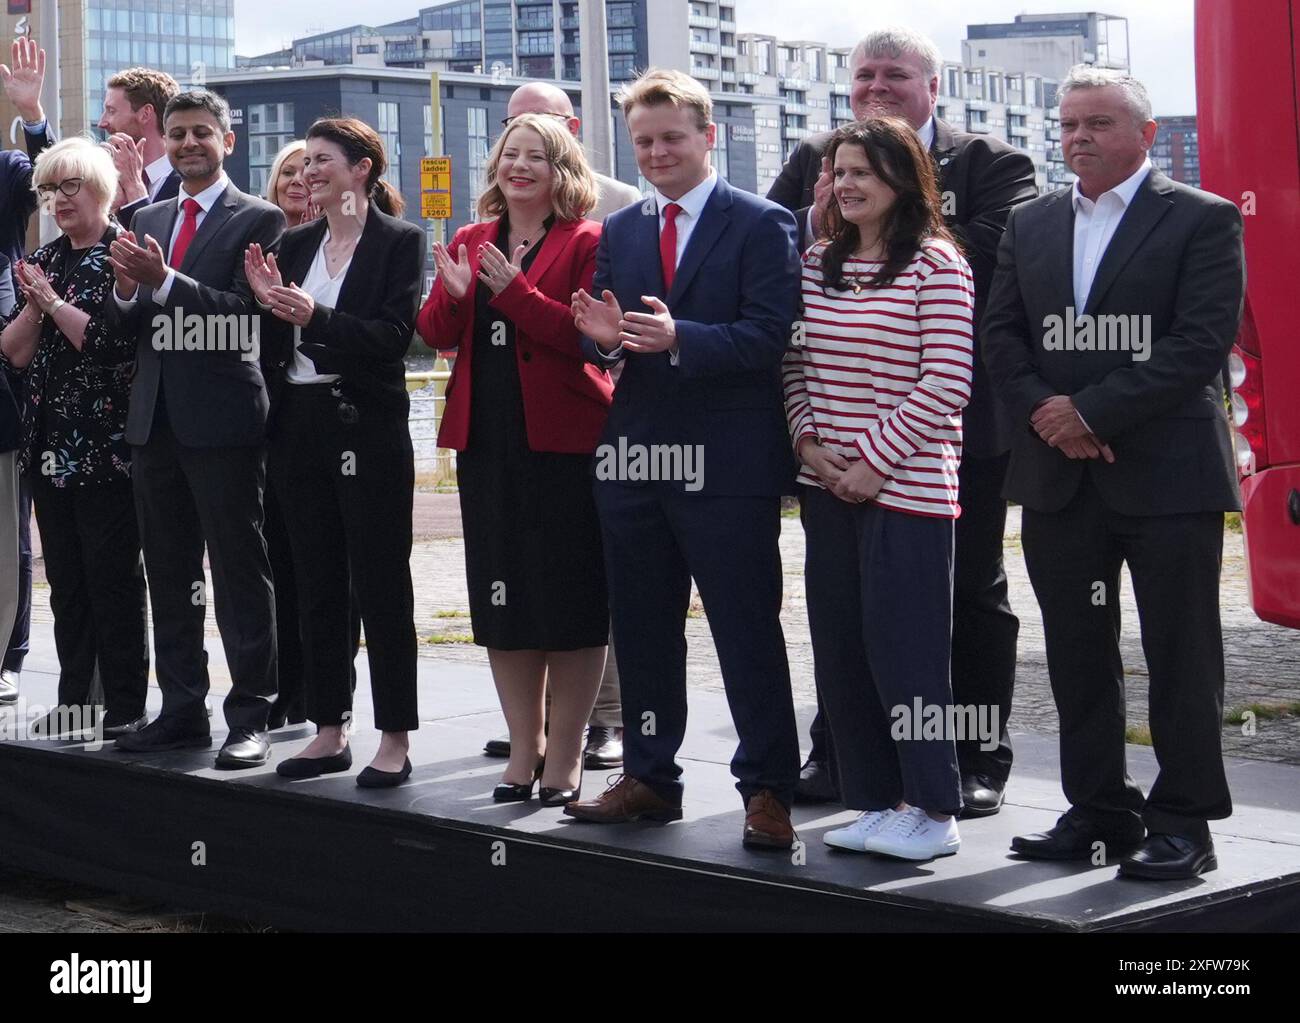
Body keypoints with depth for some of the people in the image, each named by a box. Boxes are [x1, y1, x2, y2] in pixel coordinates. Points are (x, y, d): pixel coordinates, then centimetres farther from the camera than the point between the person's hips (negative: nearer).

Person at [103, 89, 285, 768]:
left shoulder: (258, 220, -4)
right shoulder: (147, 221, 16)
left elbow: (249, 315, -17)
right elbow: (125, 326, 13)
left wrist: (164, 282, -24)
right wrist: (126, 291, -9)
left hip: (223, 419, -7)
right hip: (155, 419, 7)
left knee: (239, 569, -3)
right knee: (169, 573, 12)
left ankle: (250, 717, 2)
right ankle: (181, 710, 20)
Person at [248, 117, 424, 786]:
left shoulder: (399, 242, -4)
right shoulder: (295, 244, 13)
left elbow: (394, 336, -14)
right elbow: (276, 346, 12)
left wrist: (315, 316, -23)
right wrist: (267, 303, -7)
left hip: (367, 427, -6)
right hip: (300, 425, 6)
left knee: (381, 583, -1)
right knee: (316, 585, 10)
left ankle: (395, 739, 6)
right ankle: (330, 731, 19)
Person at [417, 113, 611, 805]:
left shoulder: (585, 242, -3)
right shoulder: (471, 242, 13)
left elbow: (593, 335, -15)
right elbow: (436, 334, 7)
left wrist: (514, 291, -21)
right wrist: (454, 294, -13)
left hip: (563, 439, -5)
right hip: (487, 439, 6)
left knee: (568, 598, 0)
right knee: (501, 598, 10)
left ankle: (564, 754, 10)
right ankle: (524, 746, 22)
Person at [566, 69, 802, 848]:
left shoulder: (762, 224, -4)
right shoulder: (619, 231, 13)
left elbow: (767, 337, -14)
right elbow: (602, 337, 13)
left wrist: (679, 338, -28)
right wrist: (602, 338, -11)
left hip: (729, 463, -6)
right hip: (635, 460, 6)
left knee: (748, 633, -1)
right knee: (643, 631, 14)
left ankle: (769, 789, 7)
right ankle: (649, 777, 26)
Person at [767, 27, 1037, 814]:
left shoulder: (992, 163, -5)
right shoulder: (814, 162, 7)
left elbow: (989, 255, -24)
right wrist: (816, 223, -23)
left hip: (957, 419, -3)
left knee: (971, 594, 7)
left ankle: (979, 763, 18)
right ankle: (838, 756, 25)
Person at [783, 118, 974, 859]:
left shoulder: (937, 265, -7)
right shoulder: (818, 264, 11)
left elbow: (946, 383, -12)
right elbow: (794, 364, 15)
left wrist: (873, 460, -13)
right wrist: (809, 441, 0)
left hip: (905, 486, -6)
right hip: (828, 485, 6)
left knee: (904, 646, -4)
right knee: (841, 649, 8)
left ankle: (933, 811, 6)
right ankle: (875, 802, 17)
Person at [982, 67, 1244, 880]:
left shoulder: (1203, 220, -4)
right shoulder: (1031, 225, 13)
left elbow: (1203, 340, -13)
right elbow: (1001, 333, 11)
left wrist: (1094, 412, -15)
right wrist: (1043, 410, -7)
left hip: (1167, 471, -5)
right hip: (1058, 472, 5)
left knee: (1180, 654, 0)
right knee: (1078, 653, 10)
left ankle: (1184, 820, 8)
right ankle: (1099, 808, 20)